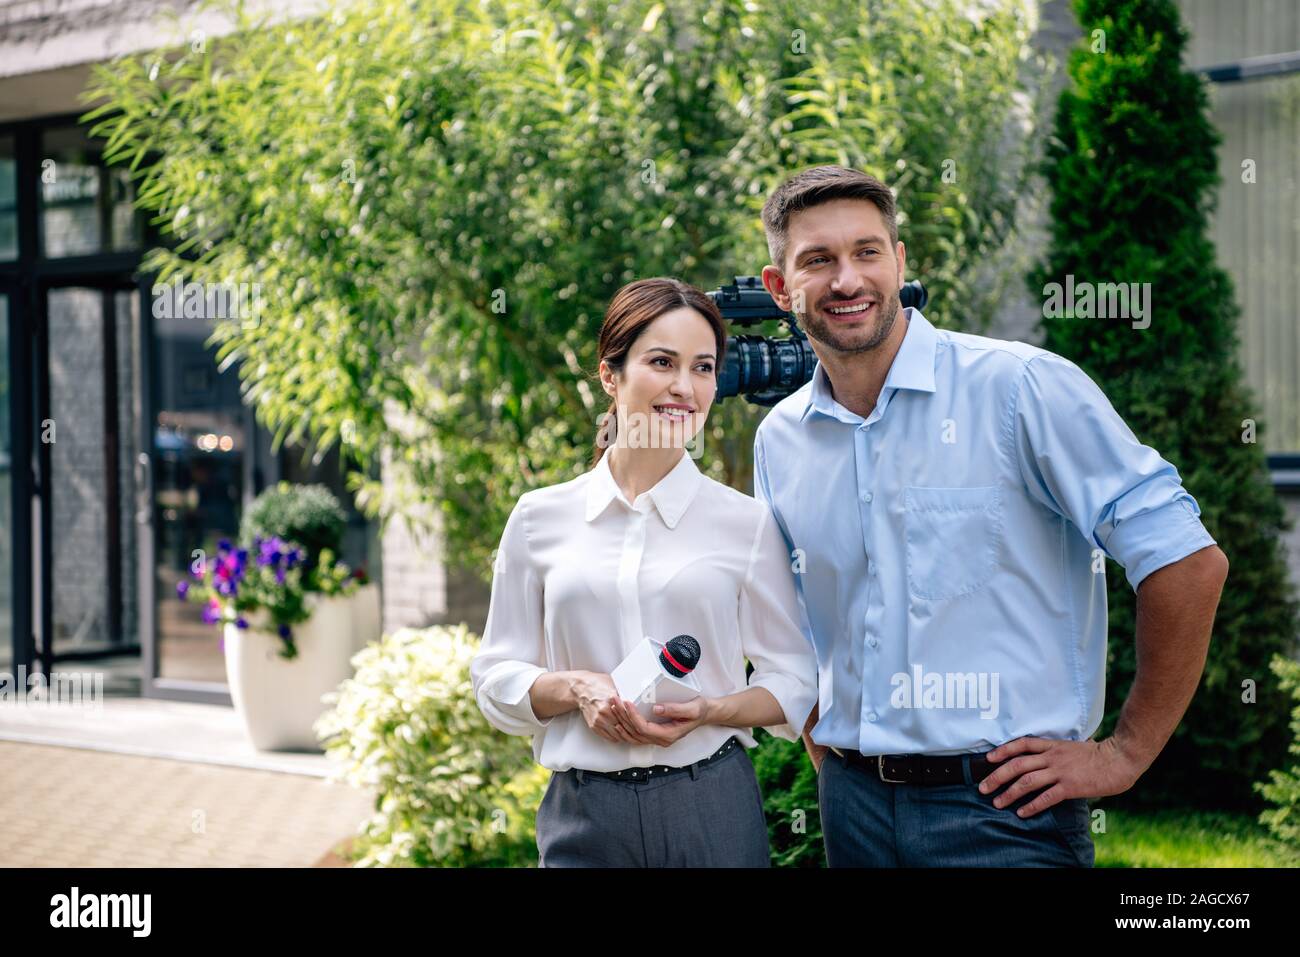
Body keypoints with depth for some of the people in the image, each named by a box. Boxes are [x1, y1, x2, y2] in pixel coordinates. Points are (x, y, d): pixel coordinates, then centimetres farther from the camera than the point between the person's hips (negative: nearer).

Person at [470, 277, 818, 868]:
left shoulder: (747, 523, 2)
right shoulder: (539, 520, 4)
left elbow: (793, 681, 5)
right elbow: (496, 678, 7)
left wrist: (707, 712, -13)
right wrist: (576, 687, -12)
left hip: (713, 814, 0)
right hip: (584, 815, 0)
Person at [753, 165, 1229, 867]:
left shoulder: (1020, 387, -10)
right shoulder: (779, 440, 6)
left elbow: (1187, 560, -13)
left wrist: (1124, 753, -11)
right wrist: (830, 766, 10)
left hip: (1006, 809, -4)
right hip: (855, 804, 5)